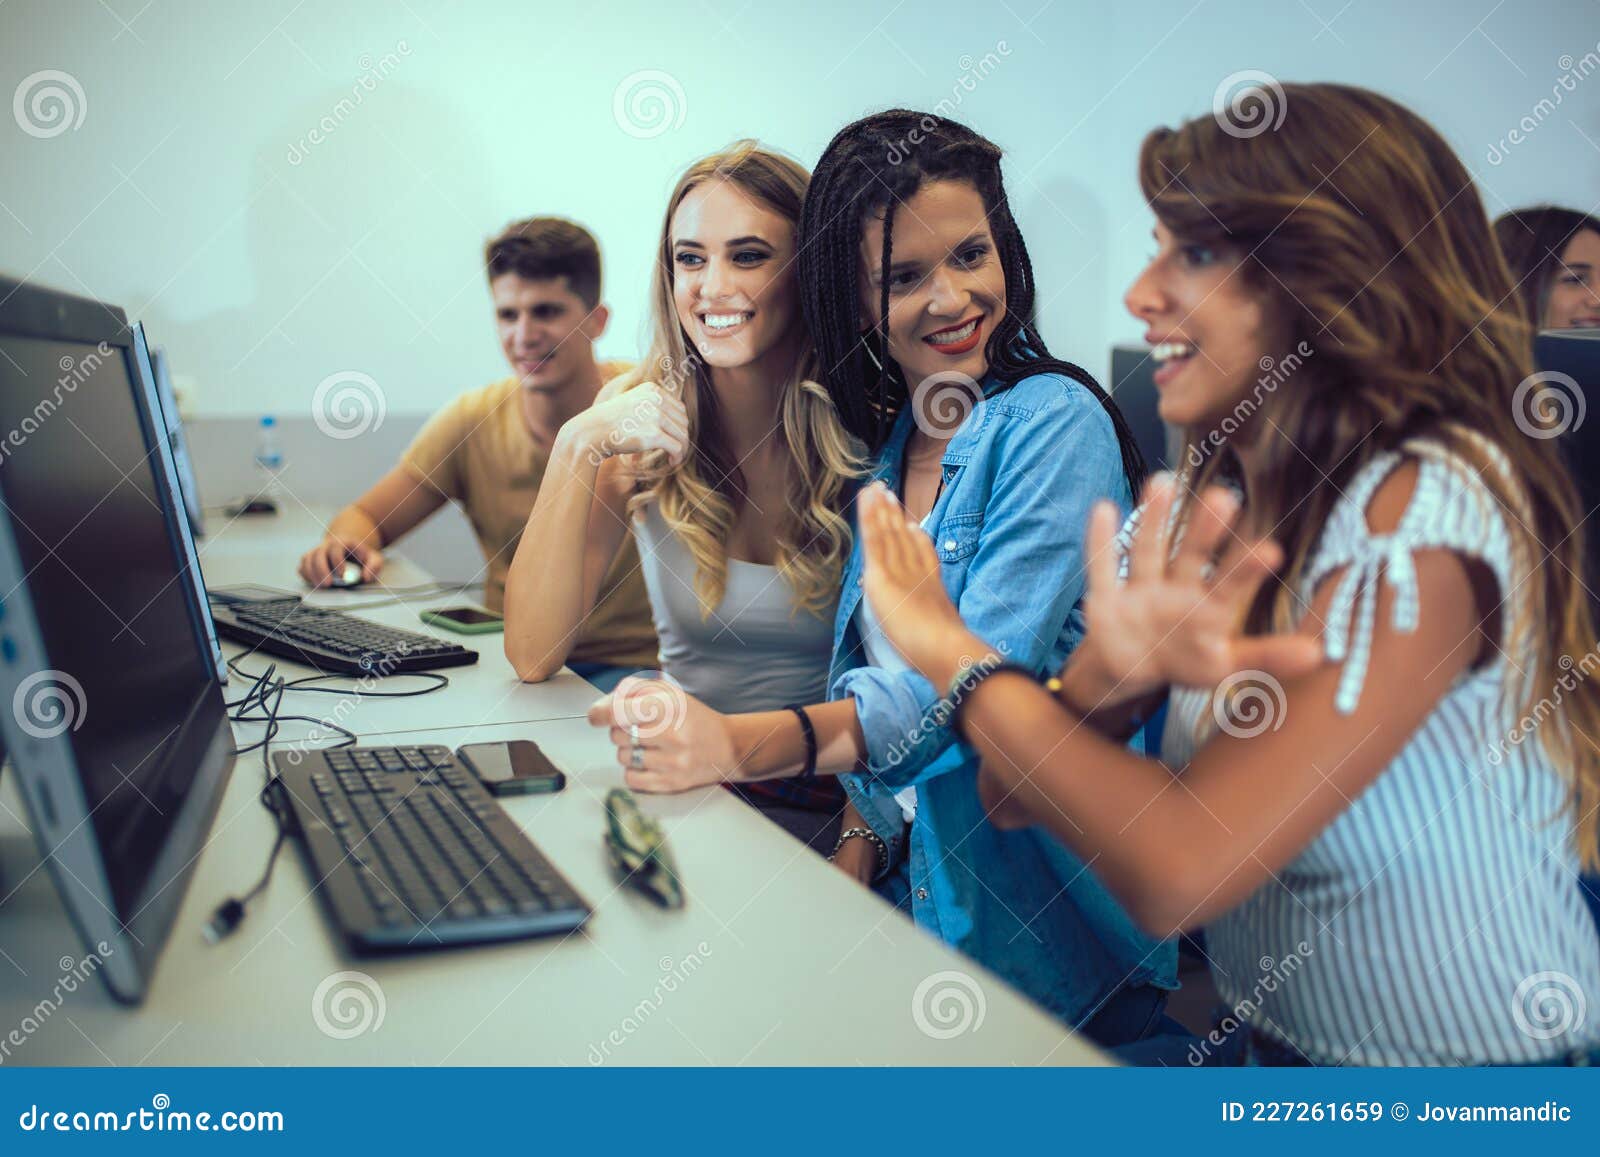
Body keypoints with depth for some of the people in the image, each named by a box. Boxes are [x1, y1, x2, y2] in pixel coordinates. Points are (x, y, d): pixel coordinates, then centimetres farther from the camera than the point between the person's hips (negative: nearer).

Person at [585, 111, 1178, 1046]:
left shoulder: (1052, 421, -13)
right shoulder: (886, 438, 8)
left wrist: (745, 745, -38)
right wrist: (861, 838, -2)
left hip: (1036, 902, -5)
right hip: (909, 879, 6)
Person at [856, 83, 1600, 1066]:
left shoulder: (1424, 506, -22)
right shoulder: (1205, 505, -3)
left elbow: (1176, 873, -27)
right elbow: (1014, 795, -6)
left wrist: (952, 650, -17)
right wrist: (1114, 675, -26)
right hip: (1271, 1041, 5)